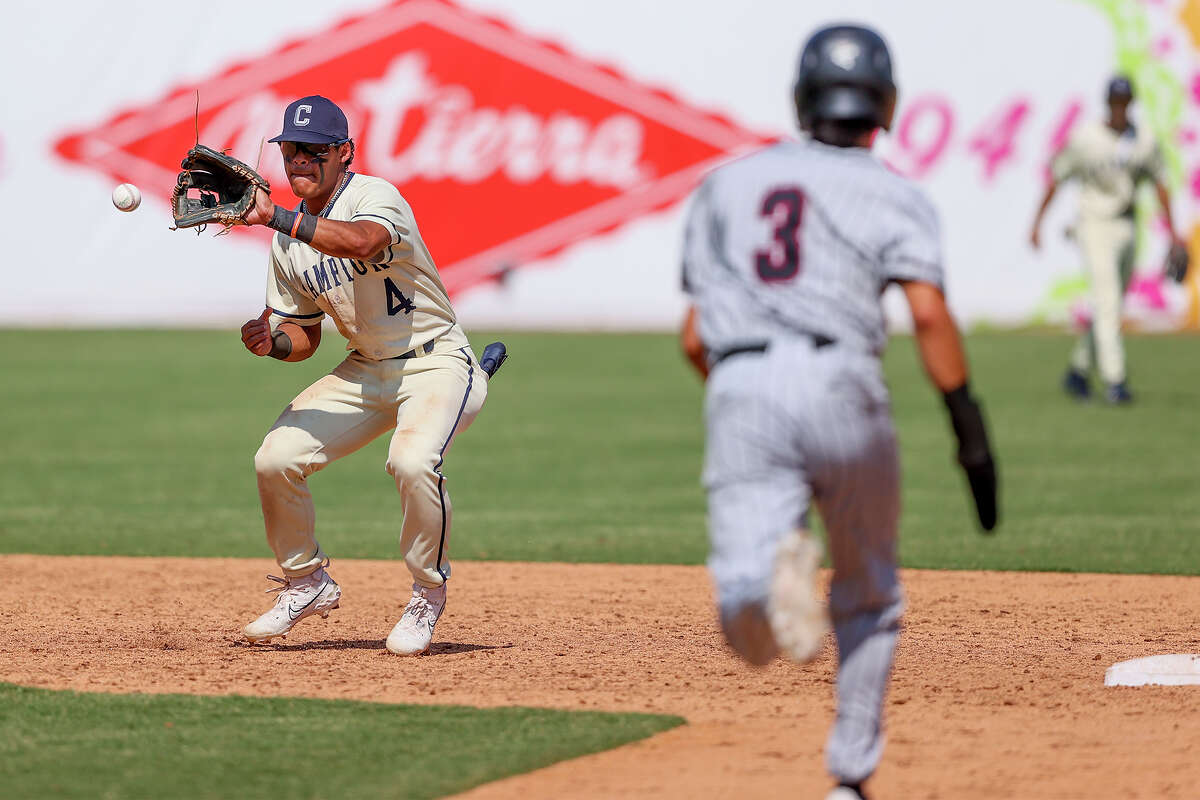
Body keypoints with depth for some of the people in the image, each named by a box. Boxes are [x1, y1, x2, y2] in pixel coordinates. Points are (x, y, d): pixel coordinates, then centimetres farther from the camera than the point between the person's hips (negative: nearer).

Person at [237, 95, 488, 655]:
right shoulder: (290, 238, 4)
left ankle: (428, 595, -10)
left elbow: (361, 242, -44)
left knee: (412, 459, -34)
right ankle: (307, 584, 16)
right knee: (275, 459, -8)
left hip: (437, 363, -7)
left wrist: (274, 217, -47)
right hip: (365, 371, 7)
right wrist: (273, 340, -11)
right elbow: (305, 334, 12)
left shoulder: (375, 197, -19)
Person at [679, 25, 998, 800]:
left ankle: (776, 564, -45)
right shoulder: (892, 193, 12)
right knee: (869, 599, 22)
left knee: (754, 636, -11)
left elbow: (695, 337, 21)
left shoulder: (726, 184, 24)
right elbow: (929, 312, -6)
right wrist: (971, 429, -6)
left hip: (738, 389, 1)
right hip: (838, 385, -1)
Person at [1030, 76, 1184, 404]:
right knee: (1107, 303, -15)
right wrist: (1037, 223, -4)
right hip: (1094, 228, -5)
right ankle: (1114, 380, -18)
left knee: (1110, 308, 11)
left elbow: (1160, 183, 10)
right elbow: (1056, 178, -2)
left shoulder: (1144, 141, 3)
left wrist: (1172, 230, 6)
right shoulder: (1086, 138, -8)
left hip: (1126, 229, 5)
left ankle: (1078, 370, 29)